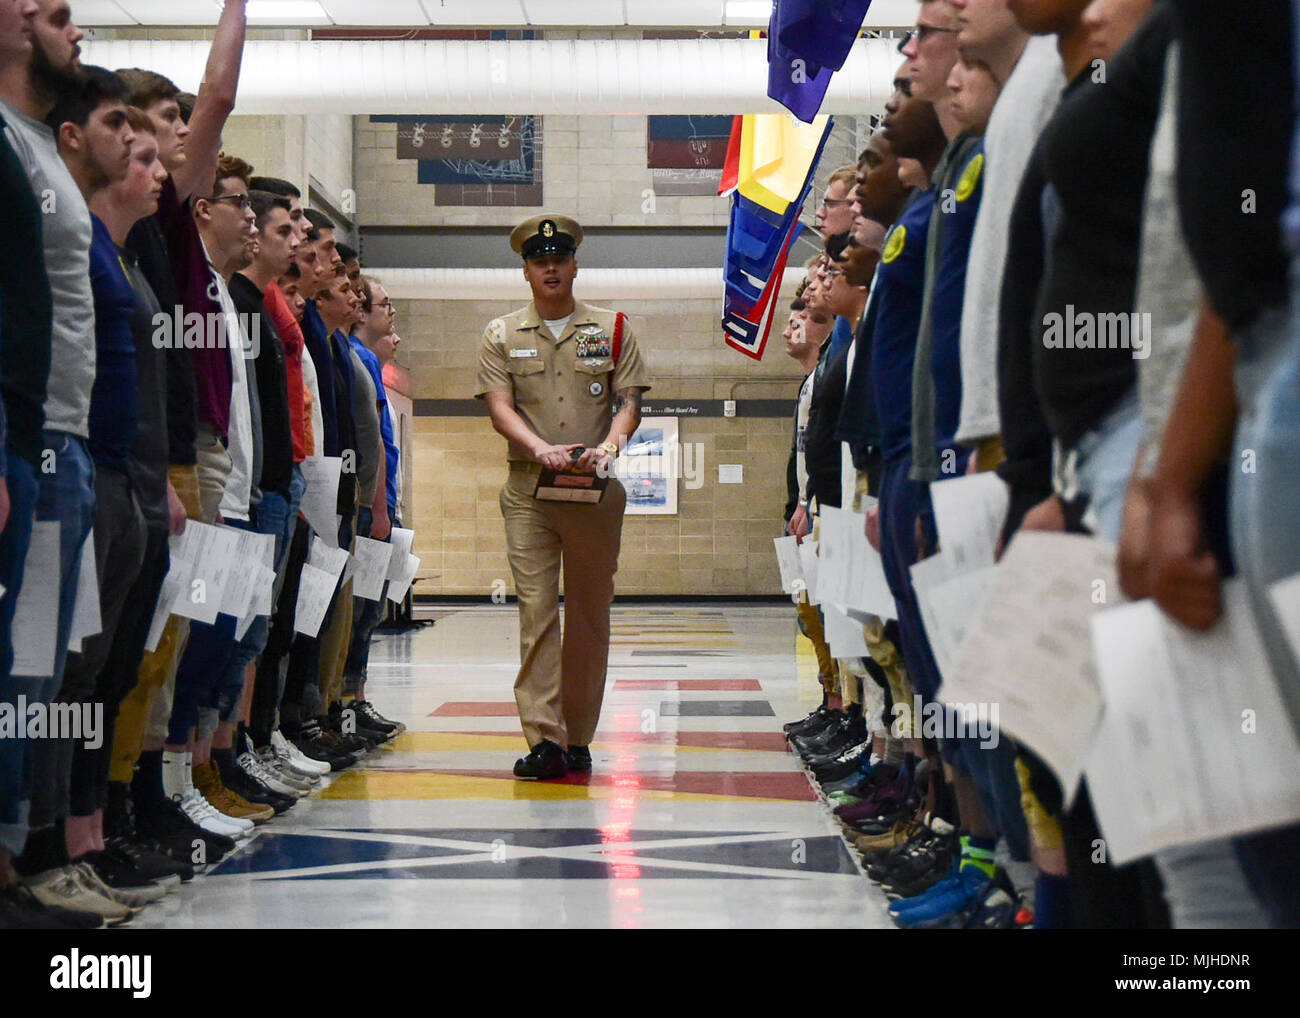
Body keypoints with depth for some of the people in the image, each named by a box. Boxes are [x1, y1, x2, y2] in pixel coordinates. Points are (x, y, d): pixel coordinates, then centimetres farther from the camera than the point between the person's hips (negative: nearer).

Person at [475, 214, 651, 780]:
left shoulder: (612, 330, 11)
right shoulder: (501, 336, 10)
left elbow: (628, 402, 5)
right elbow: (499, 407, -1)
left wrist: (608, 446, -16)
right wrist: (540, 448, -19)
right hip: (528, 492, -1)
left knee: (589, 616, 4)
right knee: (536, 611, -9)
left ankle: (578, 739, 12)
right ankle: (543, 739, -11)